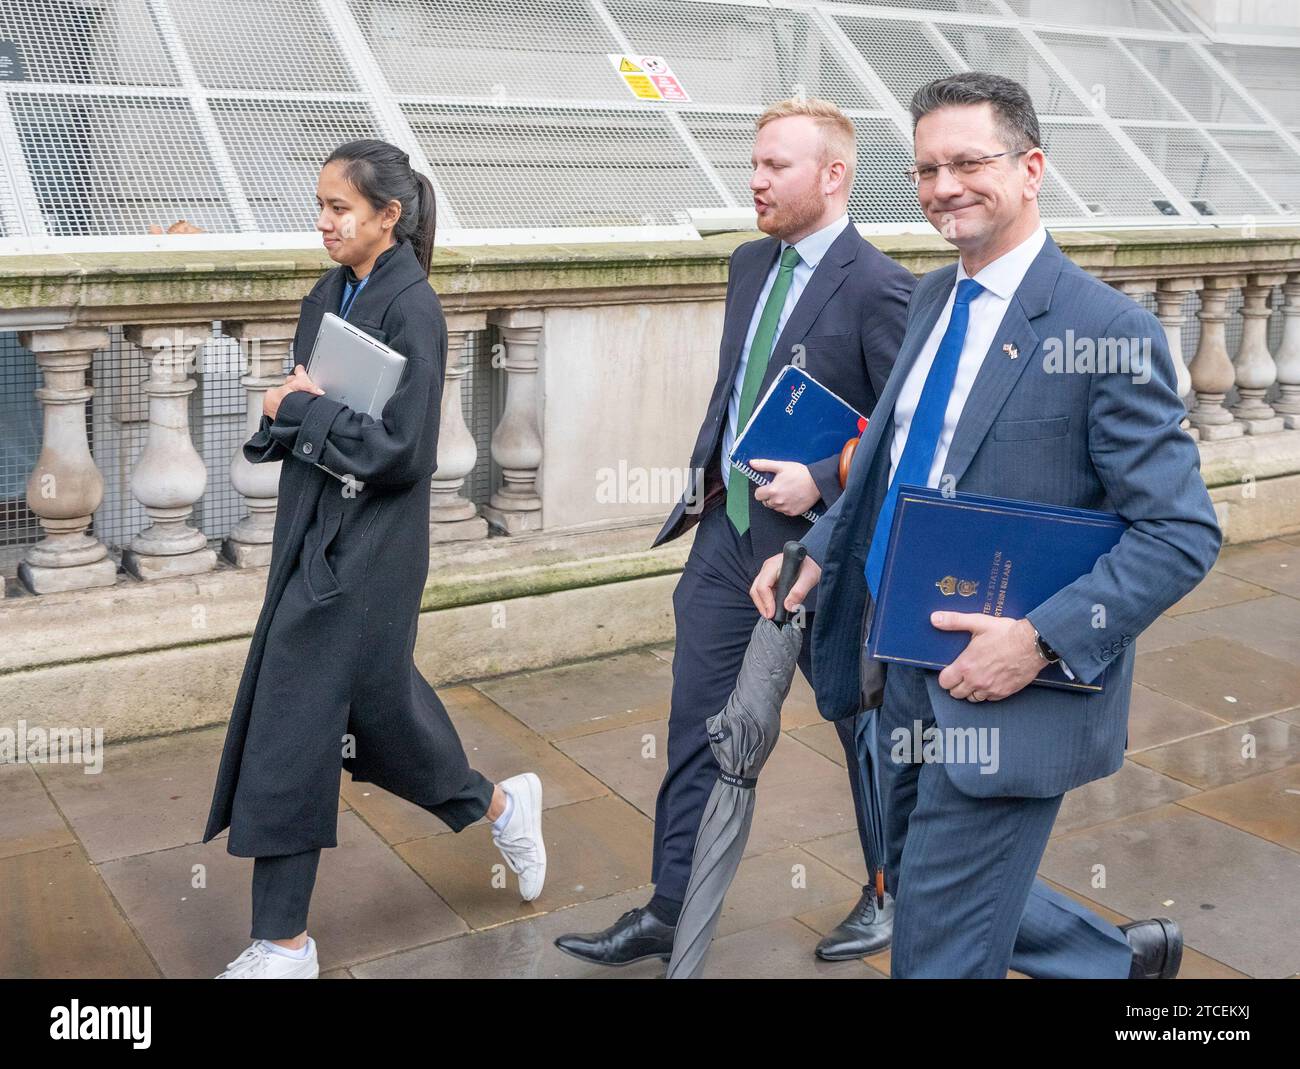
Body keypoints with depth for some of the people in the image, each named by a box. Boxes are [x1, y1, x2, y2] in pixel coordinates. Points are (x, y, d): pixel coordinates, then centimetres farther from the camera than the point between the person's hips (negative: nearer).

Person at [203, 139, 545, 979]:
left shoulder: (412, 309, -15)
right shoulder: (329, 296, 9)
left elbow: (401, 451, -20)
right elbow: (296, 420, 13)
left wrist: (300, 409, -15)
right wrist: (288, 412, -9)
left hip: (365, 553, -8)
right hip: (316, 535, 8)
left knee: (290, 731, -2)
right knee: (377, 708, 19)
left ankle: (284, 942, 13)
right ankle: (499, 805, 42)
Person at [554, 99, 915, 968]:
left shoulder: (880, 289, -16)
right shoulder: (751, 264, 8)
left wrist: (823, 480, -24)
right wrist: (707, 471, 8)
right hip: (729, 532, 7)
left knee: (868, 731, 13)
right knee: (697, 730, 10)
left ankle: (891, 896, 36)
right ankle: (671, 914, 23)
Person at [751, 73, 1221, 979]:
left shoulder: (1109, 330, -17)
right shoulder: (932, 300, 6)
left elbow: (1183, 532, -18)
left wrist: (1043, 638, -26)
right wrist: (818, 553, 5)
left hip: (1015, 692, -8)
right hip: (914, 665, 8)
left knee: (939, 946, 3)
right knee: (916, 883, 23)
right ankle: (1124, 956, 44)